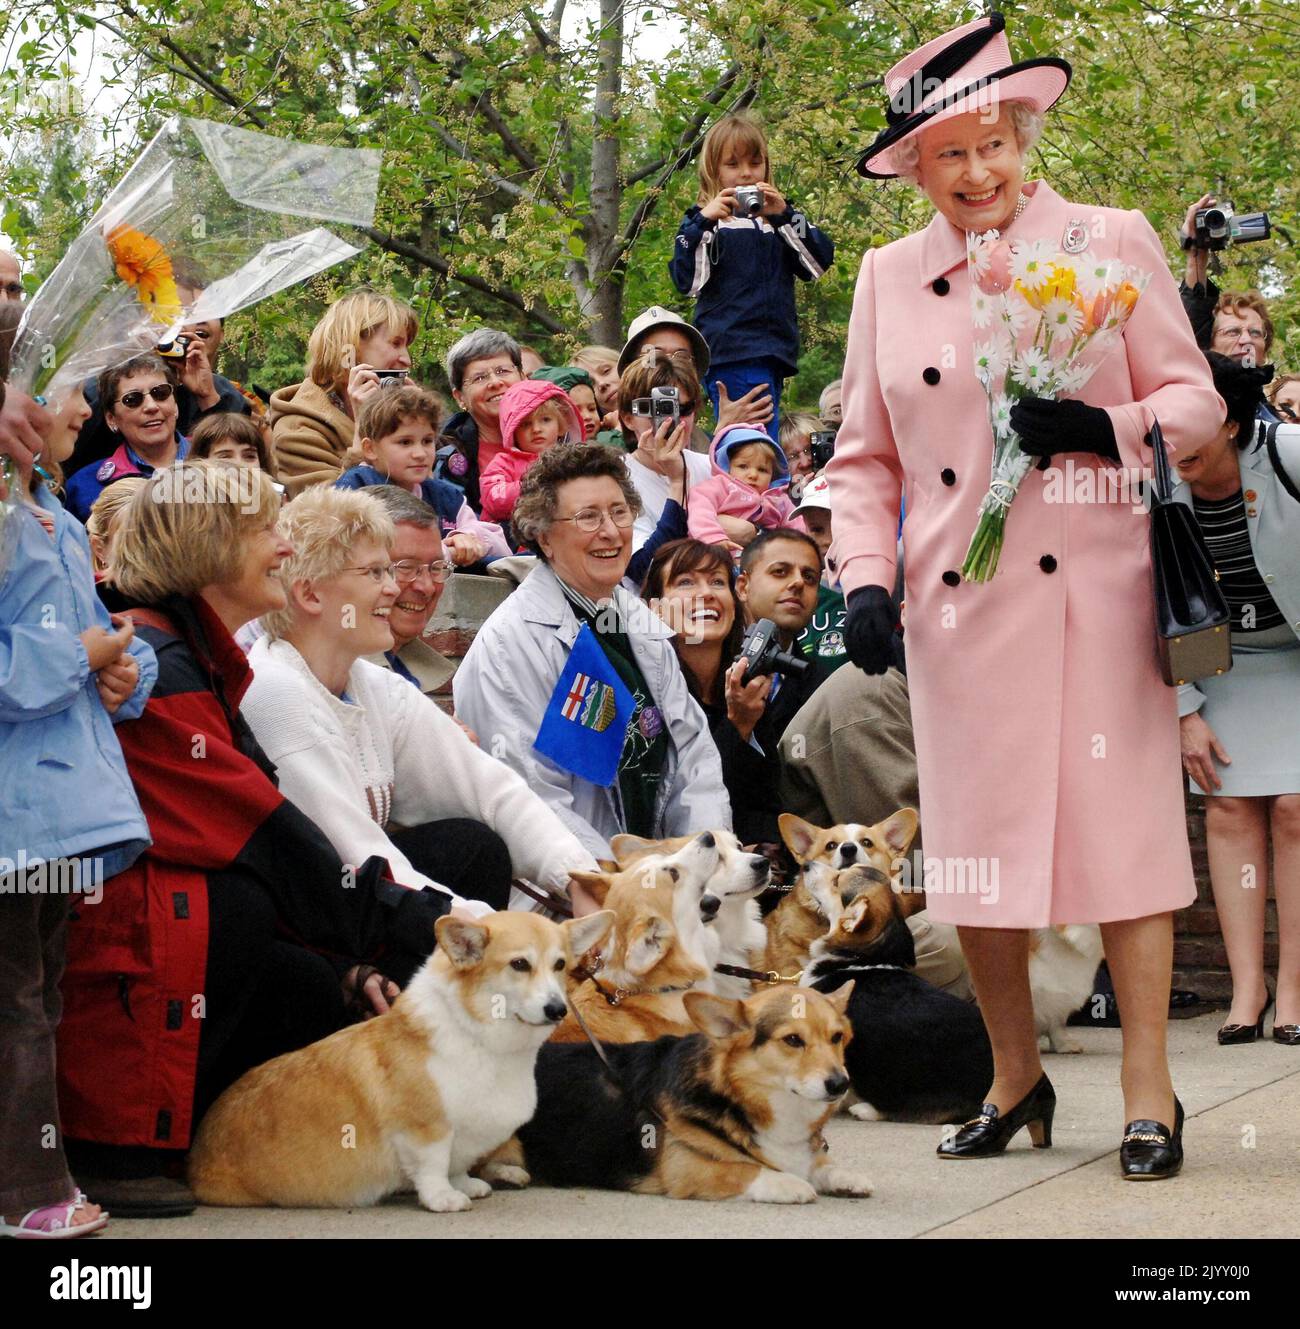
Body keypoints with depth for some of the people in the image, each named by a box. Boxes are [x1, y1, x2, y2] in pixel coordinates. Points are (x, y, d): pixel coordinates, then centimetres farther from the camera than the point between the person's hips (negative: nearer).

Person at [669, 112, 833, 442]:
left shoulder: (779, 217, 18)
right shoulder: (701, 221, 7)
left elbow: (818, 263, 5)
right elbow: (687, 279, -6)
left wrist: (784, 216, -7)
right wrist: (704, 223, -15)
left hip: (773, 351, 5)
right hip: (731, 353, -5)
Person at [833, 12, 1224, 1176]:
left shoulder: (1112, 243, 2)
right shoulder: (889, 279, 10)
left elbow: (1195, 401, 3)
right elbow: (865, 457, 14)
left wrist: (1103, 428, -17)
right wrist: (866, 580, 0)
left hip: (1094, 596, -3)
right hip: (955, 608, 3)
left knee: (1121, 832, -5)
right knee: (973, 848, 5)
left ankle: (1150, 1095, 1)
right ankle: (1016, 1081, 21)